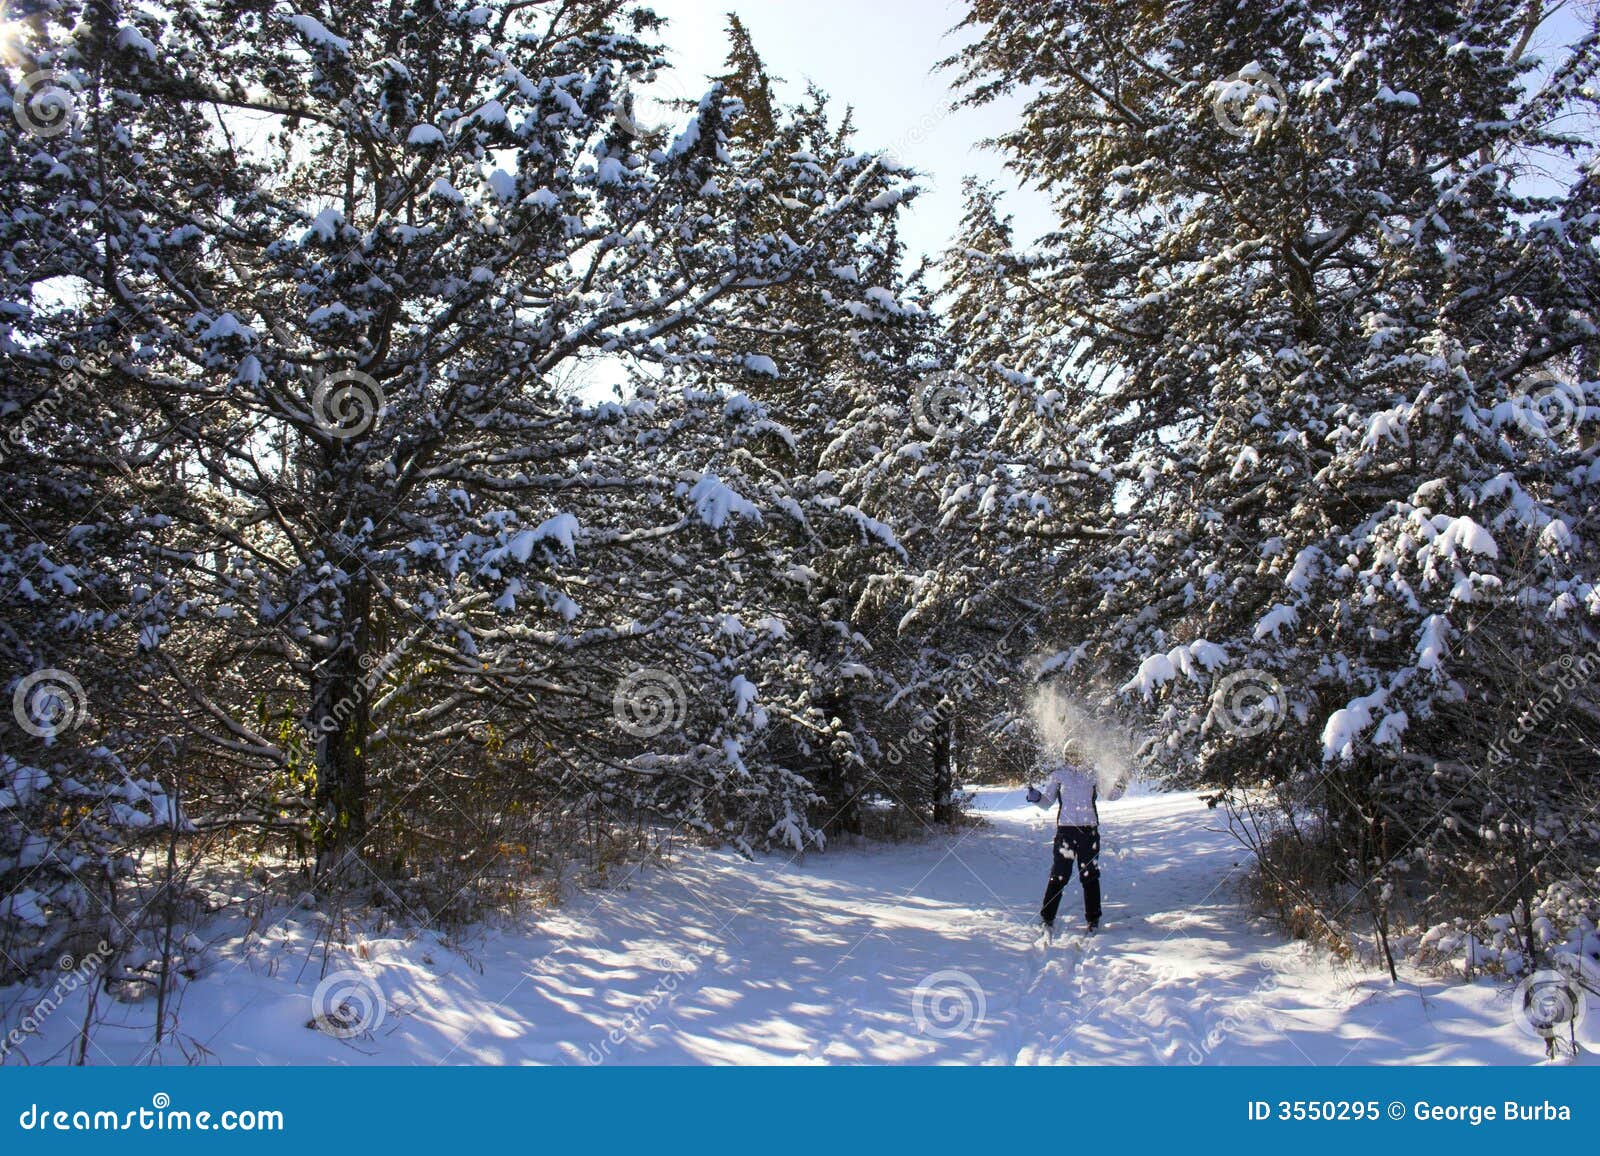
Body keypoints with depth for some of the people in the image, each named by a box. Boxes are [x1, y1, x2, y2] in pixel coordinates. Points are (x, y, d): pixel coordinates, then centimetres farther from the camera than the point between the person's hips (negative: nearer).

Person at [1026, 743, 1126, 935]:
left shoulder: (1092, 773, 7)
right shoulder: (1058, 774, 5)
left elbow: (1109, 795, 10)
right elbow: (1047, 800, 8)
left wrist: (1120, 787, -10)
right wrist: (1036, 797, -13)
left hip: (1089, 829, 1)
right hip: (1065, 829, -1)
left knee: (1090, 876, 6)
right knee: (1059, 877, -3)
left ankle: (1093, 920, 18)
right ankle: (1048, 919, 5)